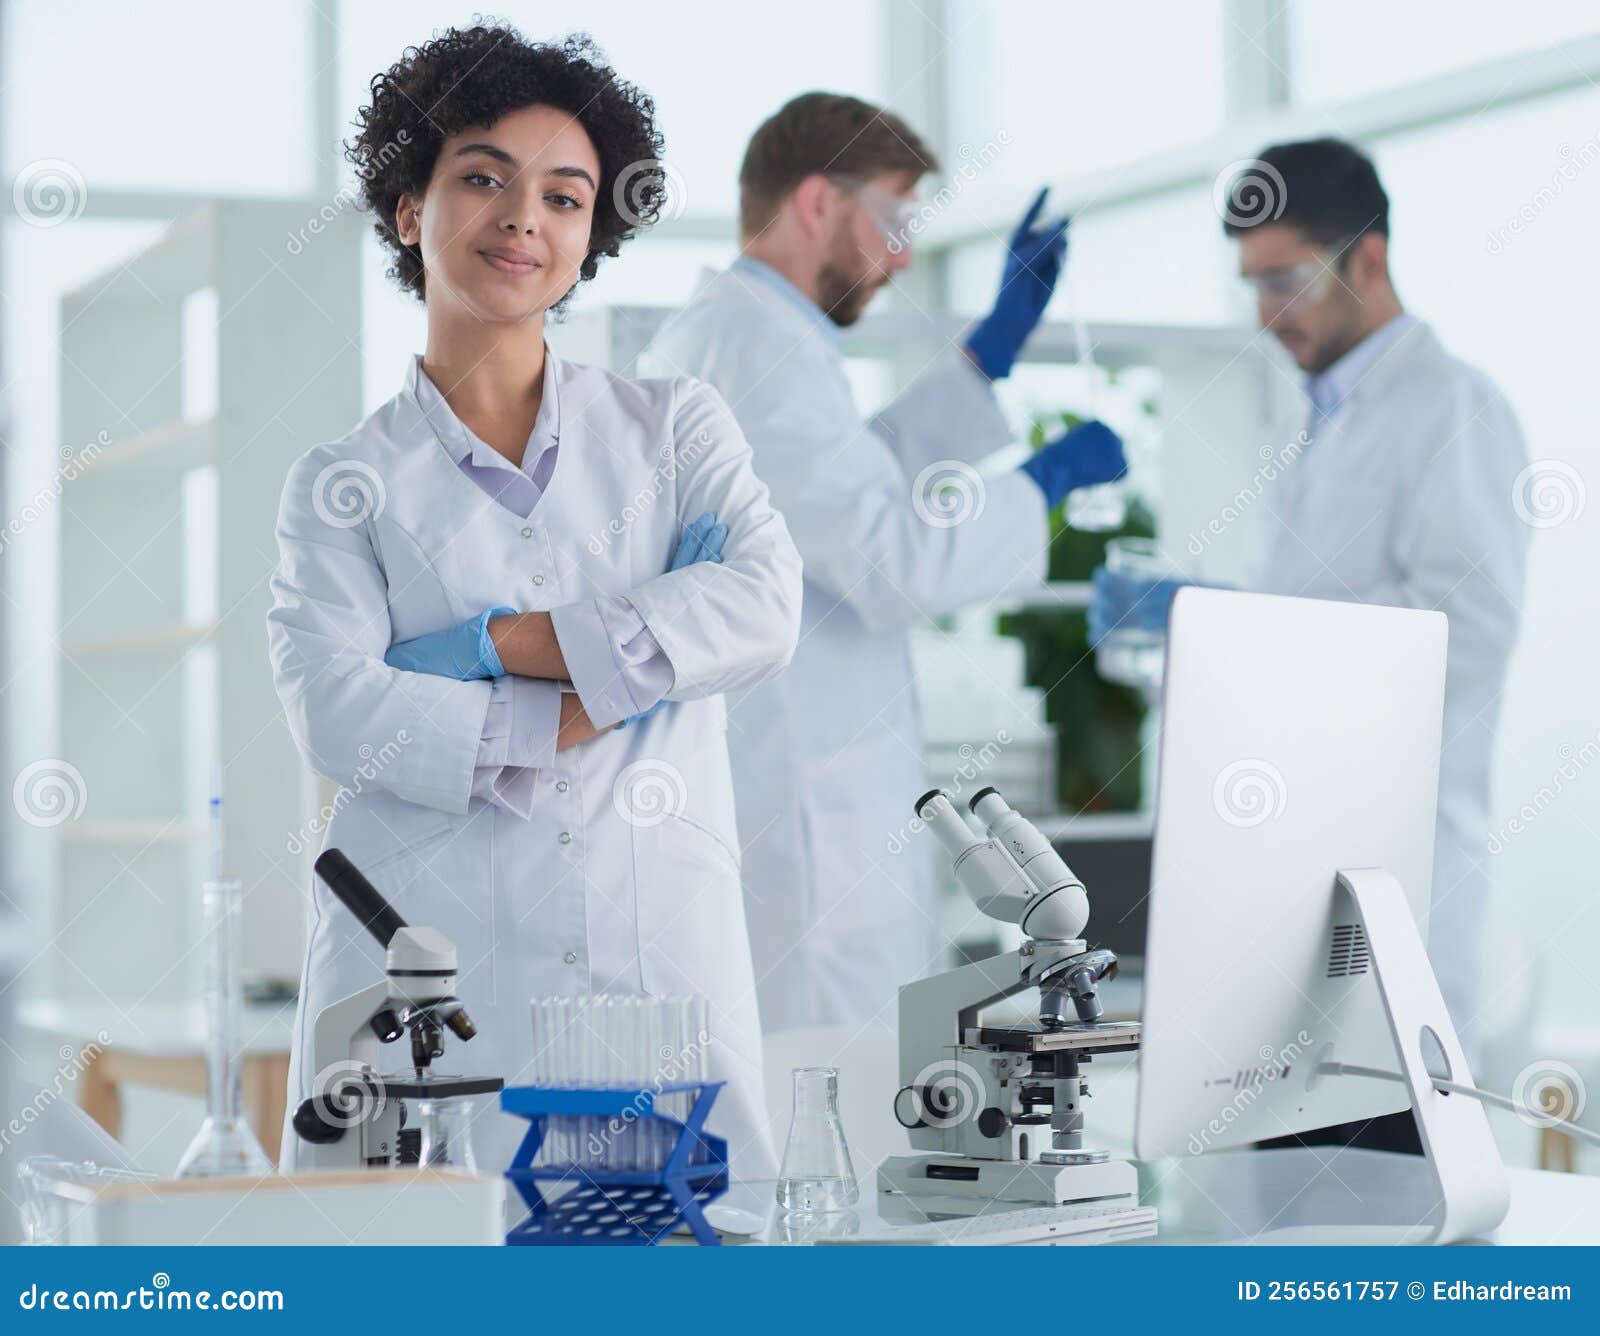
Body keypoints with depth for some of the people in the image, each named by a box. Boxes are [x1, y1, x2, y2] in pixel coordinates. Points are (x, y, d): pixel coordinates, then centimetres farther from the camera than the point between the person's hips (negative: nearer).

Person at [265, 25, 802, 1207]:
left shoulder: (675, 426, 14)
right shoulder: (346, 485, 10)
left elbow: (764, 607, -4)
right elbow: (334, 711, -6)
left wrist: (500, 645, -8)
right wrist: (598, 709, -9)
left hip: (661, 953, 1)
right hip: (431, 970, -1)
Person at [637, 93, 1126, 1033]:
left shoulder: (705, 334, 19)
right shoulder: (762, 345, -15)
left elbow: (858, 489, 29)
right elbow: (898, 560, -24)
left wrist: (999, 339, 28)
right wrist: (1050, 478, -7)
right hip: (804, 837, -11)